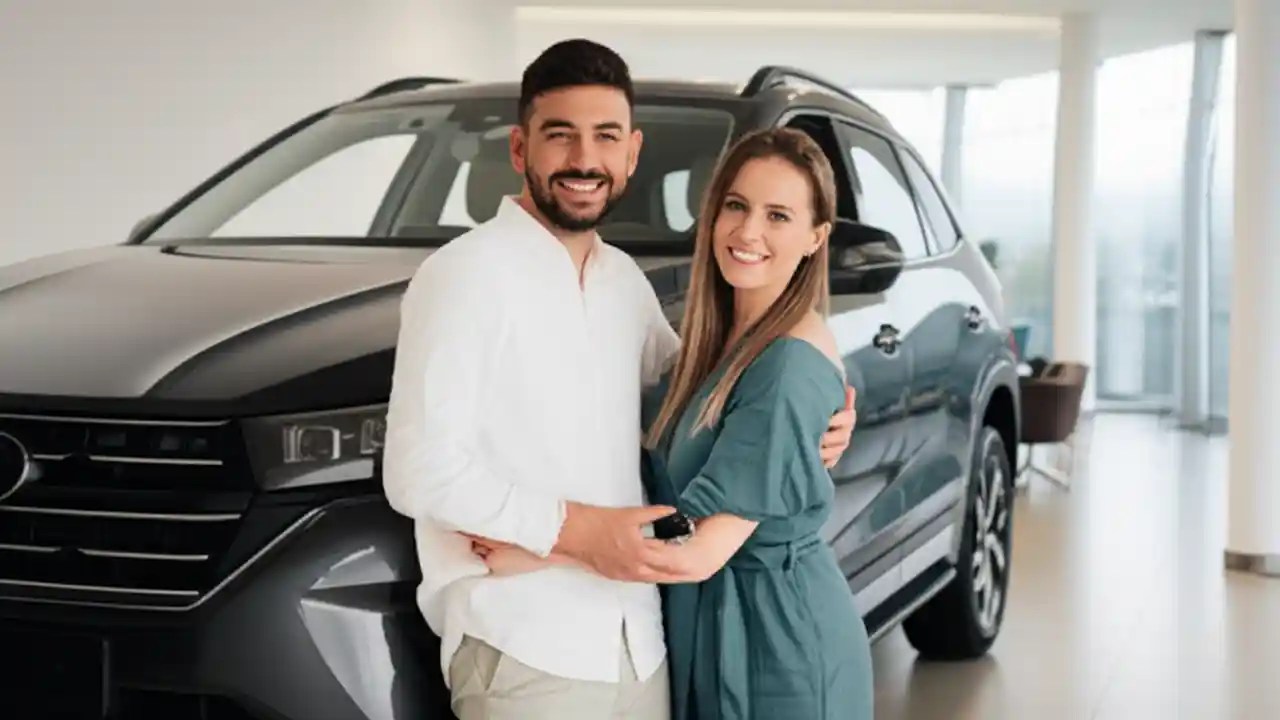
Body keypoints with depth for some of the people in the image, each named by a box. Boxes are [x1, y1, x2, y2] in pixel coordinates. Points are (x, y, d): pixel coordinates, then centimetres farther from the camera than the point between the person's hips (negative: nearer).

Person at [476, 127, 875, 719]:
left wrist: (538, 551, -21)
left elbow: (699, 551, -26)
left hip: (779, 636, -8)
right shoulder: (721, 337, 4)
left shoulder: (791, 365, -23)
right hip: (707, 624, 8)